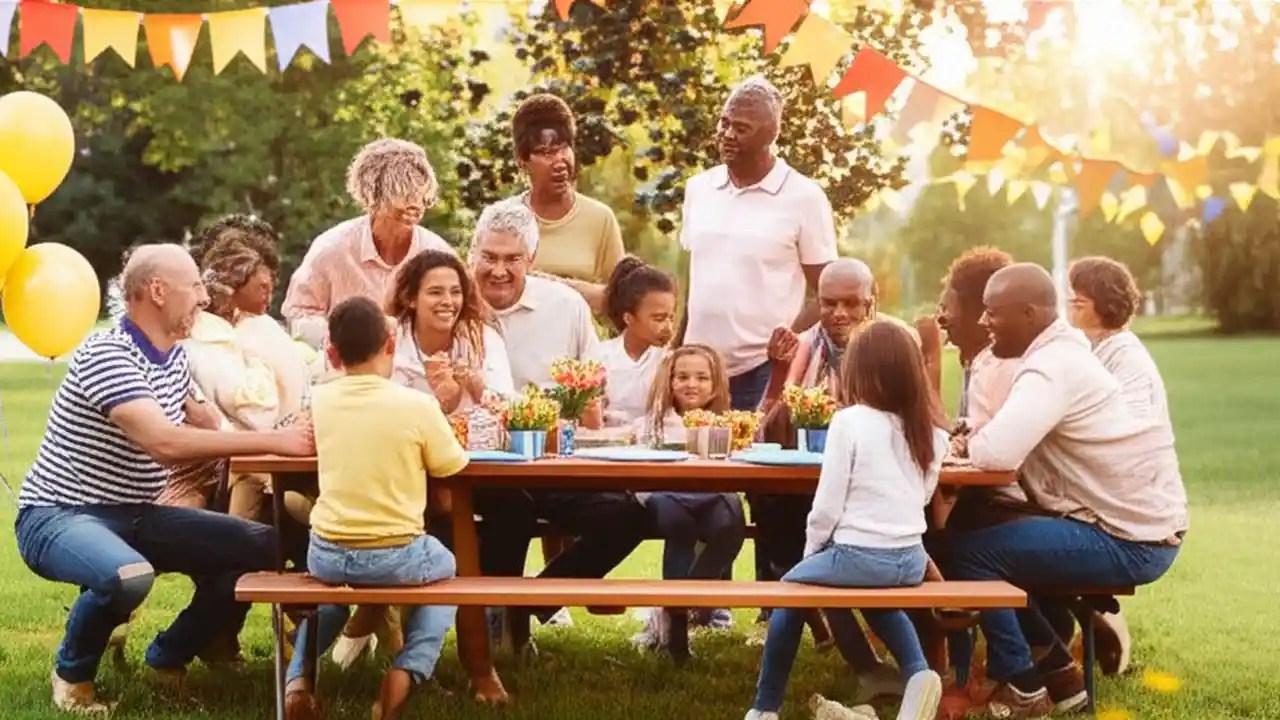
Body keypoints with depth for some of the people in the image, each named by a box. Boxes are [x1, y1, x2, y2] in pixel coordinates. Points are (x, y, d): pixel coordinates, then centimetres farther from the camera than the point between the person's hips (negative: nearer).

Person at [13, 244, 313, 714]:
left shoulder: (173, 357, 6)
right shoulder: (106, 355, -23)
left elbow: (203, 425, 22)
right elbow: (164, 443, -35)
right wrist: (274, 442, -36)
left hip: (133, 516, 9)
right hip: (59, 517, -9)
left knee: (260, 546, -2)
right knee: (128, 576, -40)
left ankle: (168, 661, 15)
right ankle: (73, 674, -6)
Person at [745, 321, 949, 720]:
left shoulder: (850, 421, -10)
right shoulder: (929, 432, 5)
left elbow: (828, 503, -9)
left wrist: (811, 550, 7)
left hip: (858, 556, -5)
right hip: (910, 560, 5)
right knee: (877, 596, 38)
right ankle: (917, 674, 13)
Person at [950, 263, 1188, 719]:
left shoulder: (1052, 368, -20)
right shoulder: (1058, 354, 13)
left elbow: (997, 453, -32)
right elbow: (1014, 444, 13)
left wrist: (965, 443, -11)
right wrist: (974, 437, -6)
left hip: (1130, 539, -10)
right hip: (1133, 521, 10)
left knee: (971, 550, -10)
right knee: (996, 540, 16)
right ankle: (1056, 672, 20)